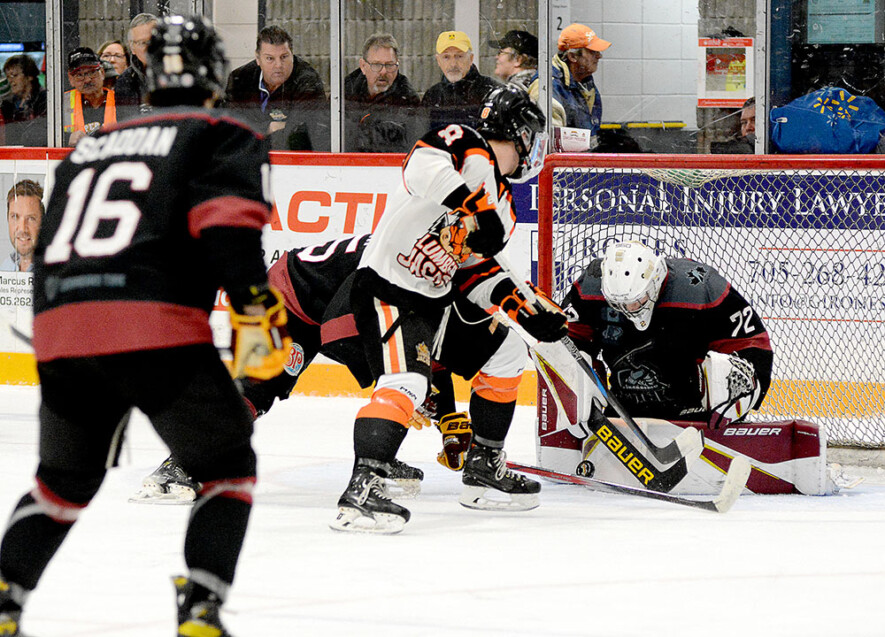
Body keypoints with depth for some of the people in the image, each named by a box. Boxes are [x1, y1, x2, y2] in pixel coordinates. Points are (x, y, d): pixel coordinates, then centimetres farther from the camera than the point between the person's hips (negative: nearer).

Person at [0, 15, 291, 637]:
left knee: (65, 479, 27)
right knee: (229, 468, 12)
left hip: (60, 330, 5)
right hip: (159, 329, -5)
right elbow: (226, 223, -9)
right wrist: (256, 311, -11)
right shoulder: (223, 139, 11)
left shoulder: (91, 148, 29)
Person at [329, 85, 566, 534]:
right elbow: (424, 164, -32)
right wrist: (475, 206, -38)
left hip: (435, 296, 10)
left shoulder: (502, 204, 16)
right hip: (386, 290, -10)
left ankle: (483, 468, 26)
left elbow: (477, 267, 16)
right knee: (405, 382, -28)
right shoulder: (464, 146, -12)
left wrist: (526, 309, 4)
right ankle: (362, 491, -36)